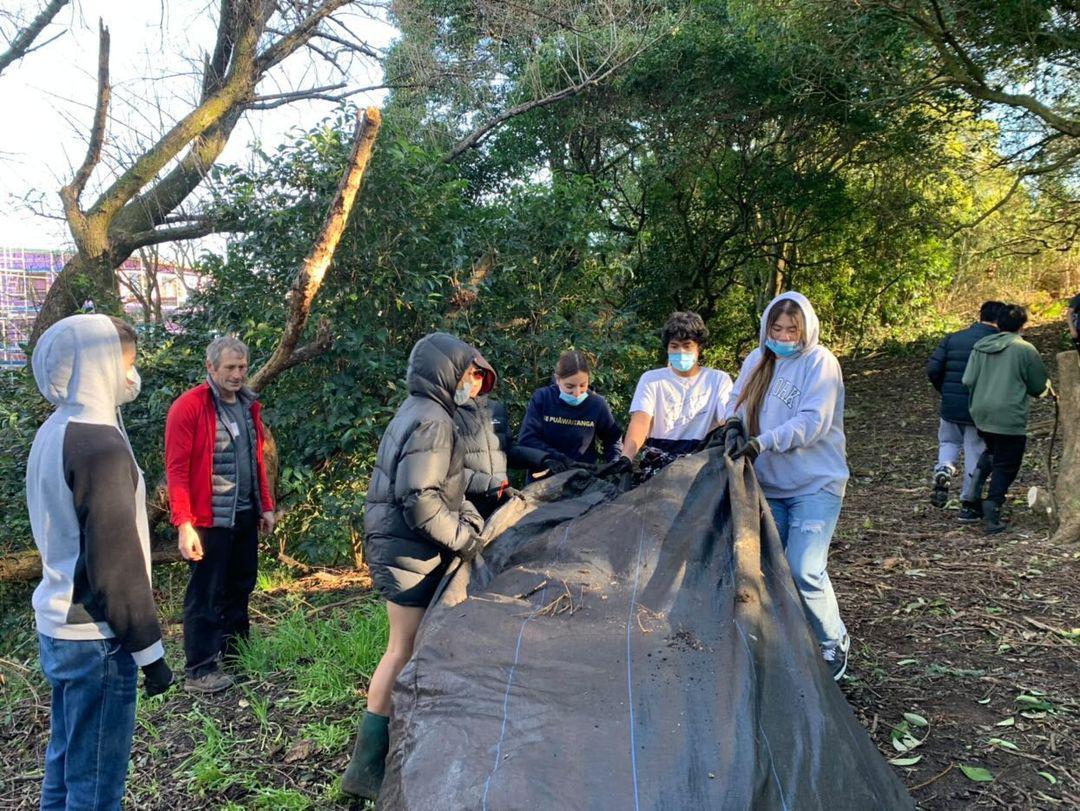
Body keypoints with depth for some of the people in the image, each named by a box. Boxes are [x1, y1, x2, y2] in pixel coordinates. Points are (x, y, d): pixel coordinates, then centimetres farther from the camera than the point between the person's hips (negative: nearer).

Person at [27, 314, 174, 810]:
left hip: (57, 627, 9)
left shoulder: (52, 435, 9)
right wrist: (148, 648, -14)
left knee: (64, 769, 19)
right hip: (96, 639, -9)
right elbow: (116, 563, -21)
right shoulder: (100, 444, -20)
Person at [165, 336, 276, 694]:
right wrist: (184, 524, -19)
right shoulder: (188, 407, -13)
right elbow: (176, 469, -15)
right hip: (210, 519, -7)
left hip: (245, 516, 7)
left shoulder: (249, 405, 10)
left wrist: (265, 505, 14)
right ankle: (199, 671, 13)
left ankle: (235, 650, 34)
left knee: (241, 585, 18)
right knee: (205, 594, 2)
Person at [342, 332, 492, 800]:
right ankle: (366, 768, 6)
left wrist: (472, 521, 10)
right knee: (403, 652, -3)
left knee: (406, 650, 17)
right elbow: (420, 500, -25)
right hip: (409, 554, -10)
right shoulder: (432, 421, -17)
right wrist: (464, 539, -15)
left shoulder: (417, 413, 16)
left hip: (398, 549, 10)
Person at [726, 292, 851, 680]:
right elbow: (738, 405, 12)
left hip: (815, 484, -6)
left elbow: (812, 423, -20)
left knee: (805, 570, -11)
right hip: (768, 483, 6)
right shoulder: (757, 360, 7)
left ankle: (833, 642, 13)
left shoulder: (820, 363, -10)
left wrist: (763, 442, -30)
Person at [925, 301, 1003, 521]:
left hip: (950, 407, 3)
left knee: (949, 442, 25)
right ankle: (969, 504, 18)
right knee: (976, 454, 10)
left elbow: (932, 369, -3)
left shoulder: (953, 338, 1)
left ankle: (944, 470, -5)